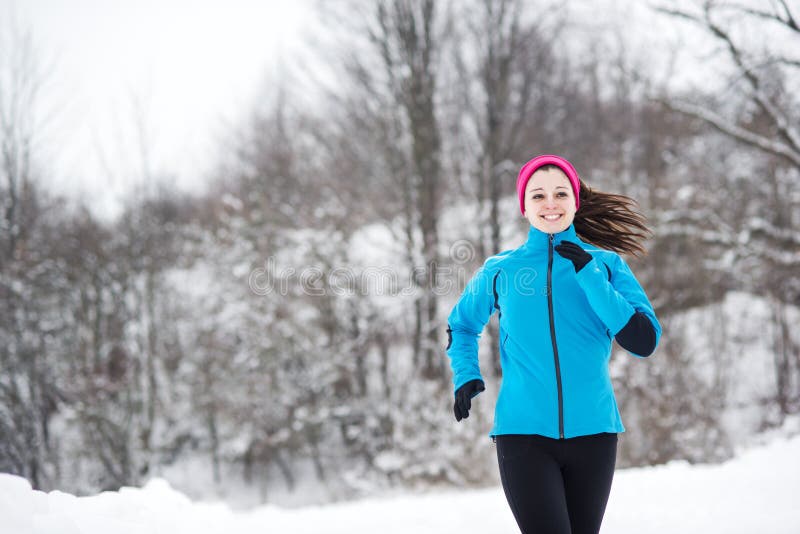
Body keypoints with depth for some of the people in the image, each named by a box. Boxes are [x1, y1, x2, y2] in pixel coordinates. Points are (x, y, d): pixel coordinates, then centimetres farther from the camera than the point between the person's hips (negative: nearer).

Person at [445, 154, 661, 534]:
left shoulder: (606, 264, 5)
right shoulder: (499, 270, 6)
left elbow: (644, 342, -7)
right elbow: (460, 327, 24)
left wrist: (591, 278, -13)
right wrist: (466, 375, 6)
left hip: (592, 430, 1)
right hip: (523, 431, -1)